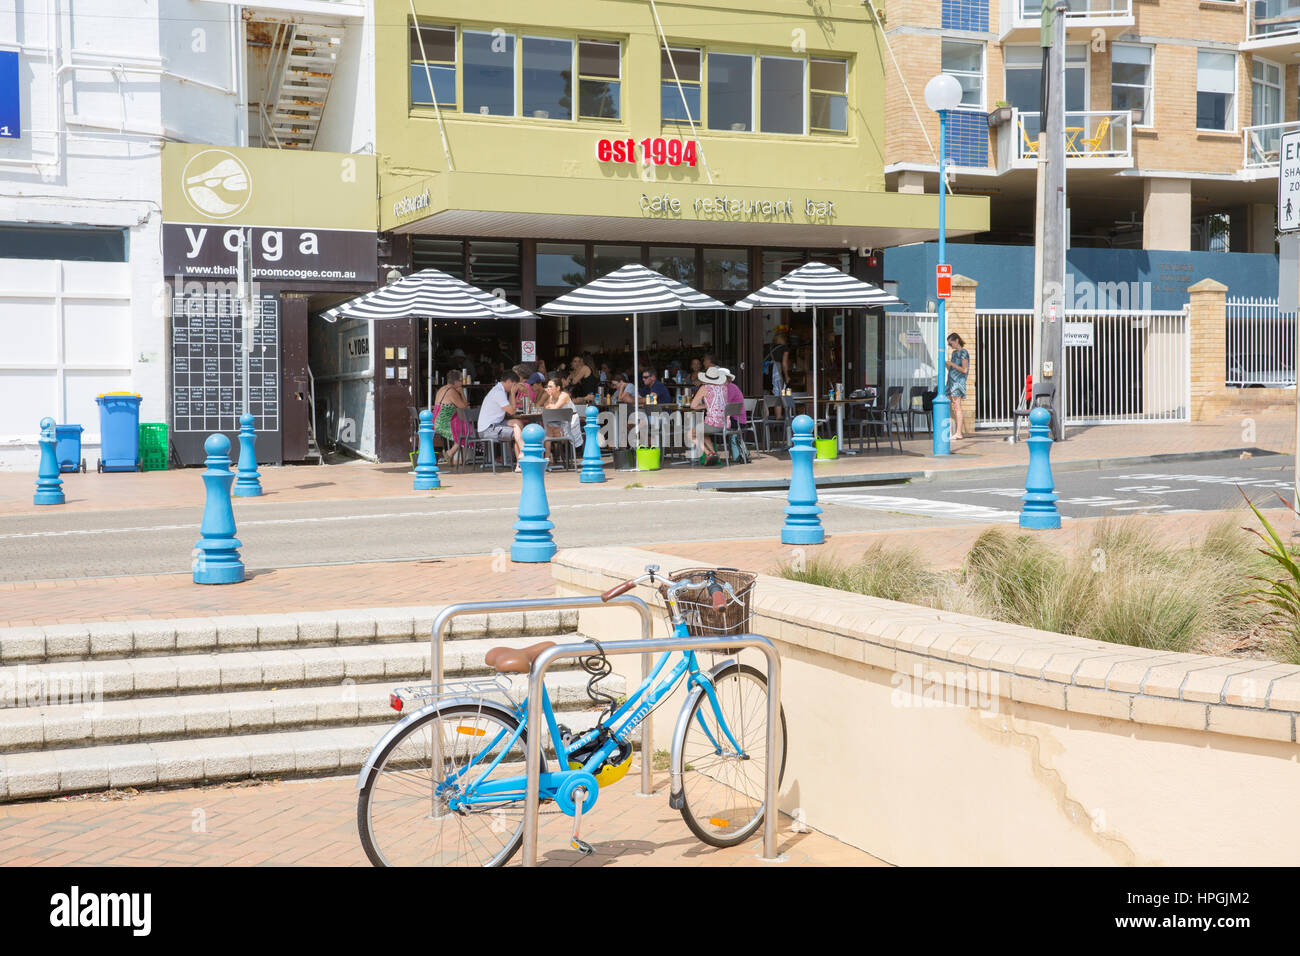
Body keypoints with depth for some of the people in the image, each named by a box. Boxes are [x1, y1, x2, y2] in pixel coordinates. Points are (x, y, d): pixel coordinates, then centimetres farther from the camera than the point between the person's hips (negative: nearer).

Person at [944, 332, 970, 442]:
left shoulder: (963, 353, -7)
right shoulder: (954, 352, 19)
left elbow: (964, 370, -15)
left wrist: (952, 364, -12)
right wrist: (945, 363, 7)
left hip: (958, 382, -9)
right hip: (951, 381, 9)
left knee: (957, 407, -10)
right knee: (948, 407, 6)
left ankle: (958, 432, -10)